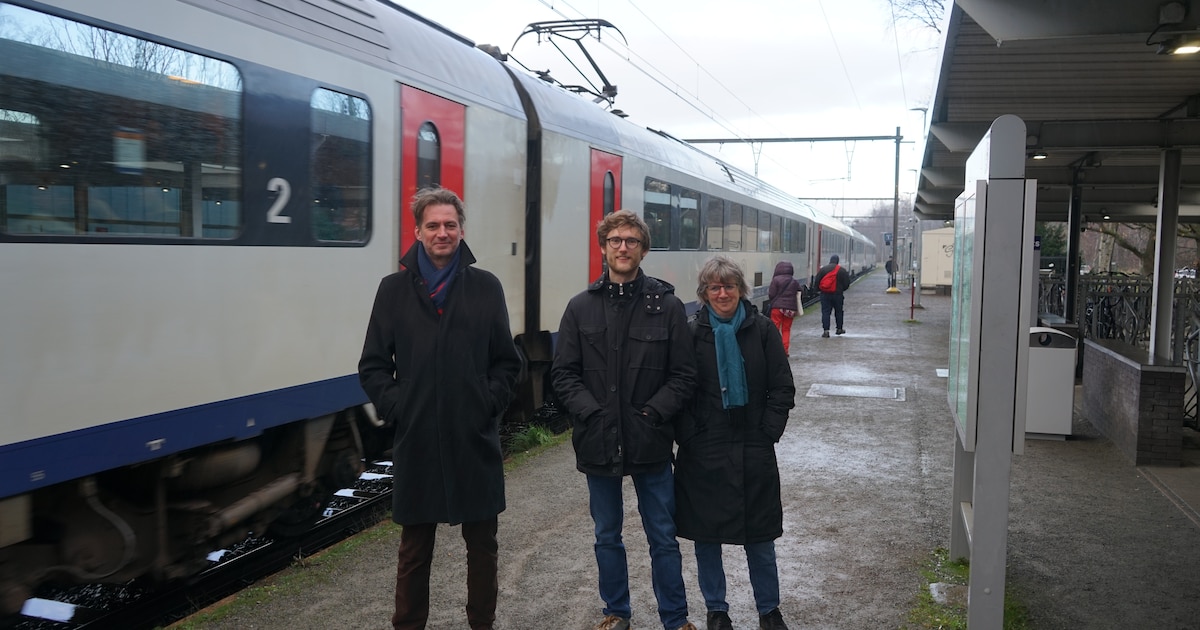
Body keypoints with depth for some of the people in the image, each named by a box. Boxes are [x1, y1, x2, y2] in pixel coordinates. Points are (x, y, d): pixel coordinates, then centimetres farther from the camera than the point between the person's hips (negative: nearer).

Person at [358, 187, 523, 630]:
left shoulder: (486, 287, 3)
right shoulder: (394, 289, 4)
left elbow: (507, 362, 6)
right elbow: (373, 366, 5)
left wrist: (491, 402, -7)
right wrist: (394, 406, -7)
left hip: (475, 440, 0)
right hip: (416, 440, 0)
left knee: (482, 541, 11)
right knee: (415, 546, 11)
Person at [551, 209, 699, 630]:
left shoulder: (667, 306, -2)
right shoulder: (581, 307, 2)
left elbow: (684, 375, -3)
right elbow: (563, 372, 0)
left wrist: (654, 413, -14)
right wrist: (590, 411, -12)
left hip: (650, 442, -2)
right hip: (598, 441, 2)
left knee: (663, 538, 9)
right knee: (607, 537, 17)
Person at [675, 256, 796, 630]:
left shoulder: (762, 330, -1)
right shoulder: (692, 333, -2)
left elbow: (783, 389, 2)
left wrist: (768, 433, -5)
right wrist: (690, 438, -8)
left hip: (754, 451, 0)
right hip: (704, 454, 0)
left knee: (760, 538, 9)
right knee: (706, 536, 9)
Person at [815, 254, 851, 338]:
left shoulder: (822, 270, 1)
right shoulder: (842, 270, -3)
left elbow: (817, 282, 3)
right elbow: (846, 284, 0)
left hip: (825, 294, 0)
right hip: (837, 294, 0)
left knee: (825, 312, 0)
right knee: (838, 312, 15)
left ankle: (826, 330, -9)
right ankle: (839, 329, 25)